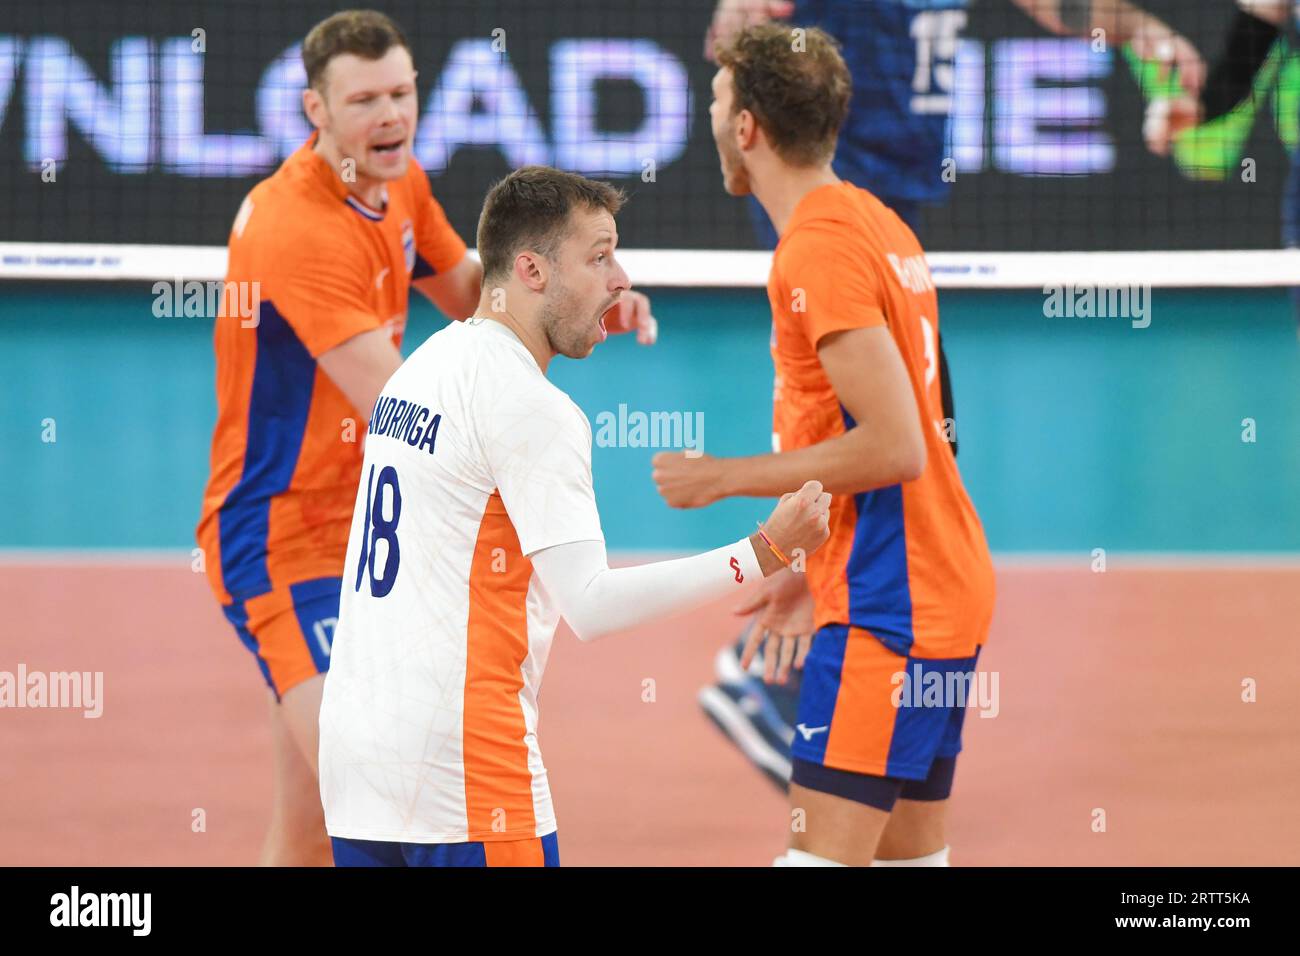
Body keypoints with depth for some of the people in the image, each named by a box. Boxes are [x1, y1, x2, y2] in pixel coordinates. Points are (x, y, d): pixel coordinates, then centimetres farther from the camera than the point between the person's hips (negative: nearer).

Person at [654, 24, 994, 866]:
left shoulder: (819, 249, -15)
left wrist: (729, 478, -13)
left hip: (887, 605, -10)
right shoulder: (875, 221, 15)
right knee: (911, 851, 11)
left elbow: (893, 446, -22)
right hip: (940, 585, 10)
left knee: (825, 849, -14)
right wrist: (811, 568, 26)